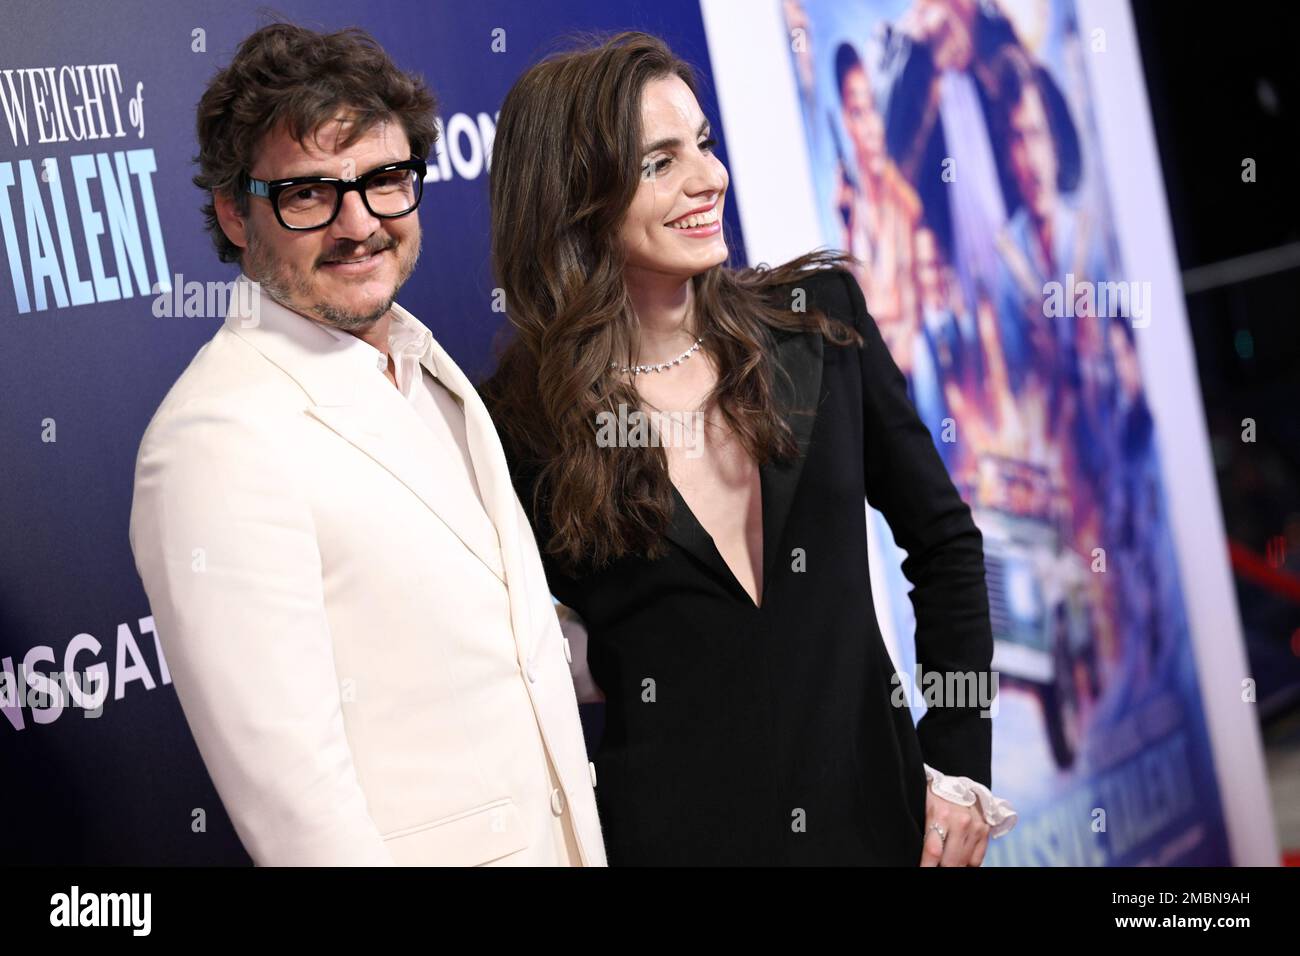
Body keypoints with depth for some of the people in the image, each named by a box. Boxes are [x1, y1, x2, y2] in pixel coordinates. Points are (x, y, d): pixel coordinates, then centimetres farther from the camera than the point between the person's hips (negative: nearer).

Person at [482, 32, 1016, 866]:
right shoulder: (523, 428, -8)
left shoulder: (818, 319, -2)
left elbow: (942, 540, 6)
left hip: (875, 809, 3)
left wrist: (959, 763, 2)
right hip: (669, 827, -2)